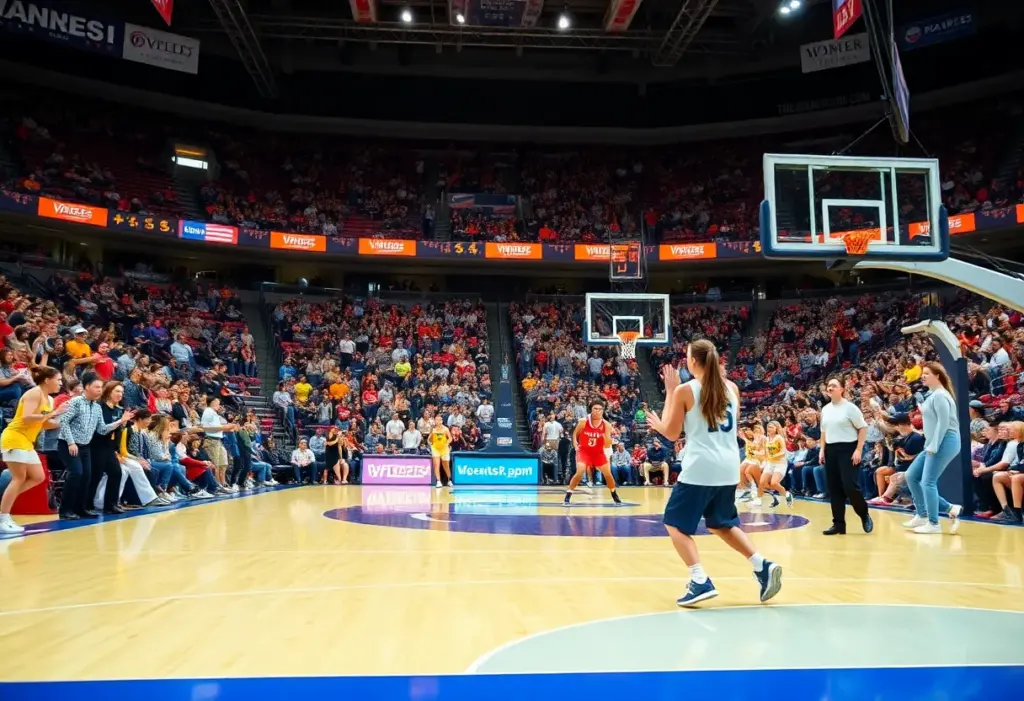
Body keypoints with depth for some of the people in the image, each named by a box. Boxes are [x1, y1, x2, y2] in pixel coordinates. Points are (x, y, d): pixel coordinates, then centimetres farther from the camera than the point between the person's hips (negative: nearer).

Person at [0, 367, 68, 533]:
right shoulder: (34, 393, -14)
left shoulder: (48, 399, 13)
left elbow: (44, 424, 18)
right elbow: (26, 418, -25)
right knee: (19, 478, -9)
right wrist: (51, 414, -23)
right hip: (15, 438, -9)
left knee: (38, 477, 7)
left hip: (27, 442, 9)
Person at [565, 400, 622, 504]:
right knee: (580, 472, -21)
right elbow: (575, 434, 5)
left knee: (608, 473, 1)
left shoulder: (606, 424, -13)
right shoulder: (583, 422, -14)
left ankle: (615, 496, 24)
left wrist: (607, 435, -31)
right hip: (584, 451, -2)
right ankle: (568, 495, -9)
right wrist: (576, 446, -9)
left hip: (598, 452, 2)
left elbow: (607, 446, -13)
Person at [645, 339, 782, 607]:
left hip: (700, 469, -6)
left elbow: (672, 434, 1)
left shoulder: (684, 390, -7)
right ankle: (763, 567, 12)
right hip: (729, 468, 6)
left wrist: (669, 391, 7)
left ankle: (701, 582, -3)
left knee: (675, 524, 8)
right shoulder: (731, 388, 7)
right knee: (722, 524, 25)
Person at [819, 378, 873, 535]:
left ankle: (865, 515, 12)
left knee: (849, 486, -13)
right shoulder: (825, 409, 11)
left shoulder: (850, 407, -7)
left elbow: (863, 428, -7)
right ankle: (839, 524, 11)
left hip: (847, 449, -6)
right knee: (834, 489, 5)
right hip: (830, 450, 6)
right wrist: (822, 450, 11)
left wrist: (858, 450, -13)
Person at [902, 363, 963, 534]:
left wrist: (933, 447, -19)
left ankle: (933, 524, 0)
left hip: (944, 442, -10)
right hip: (934, 444, 10)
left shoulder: (940, 395, -13)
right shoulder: (932, 394, 17)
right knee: (912, 476, 9)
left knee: (928, 482, -8)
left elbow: (943, 423, -20)